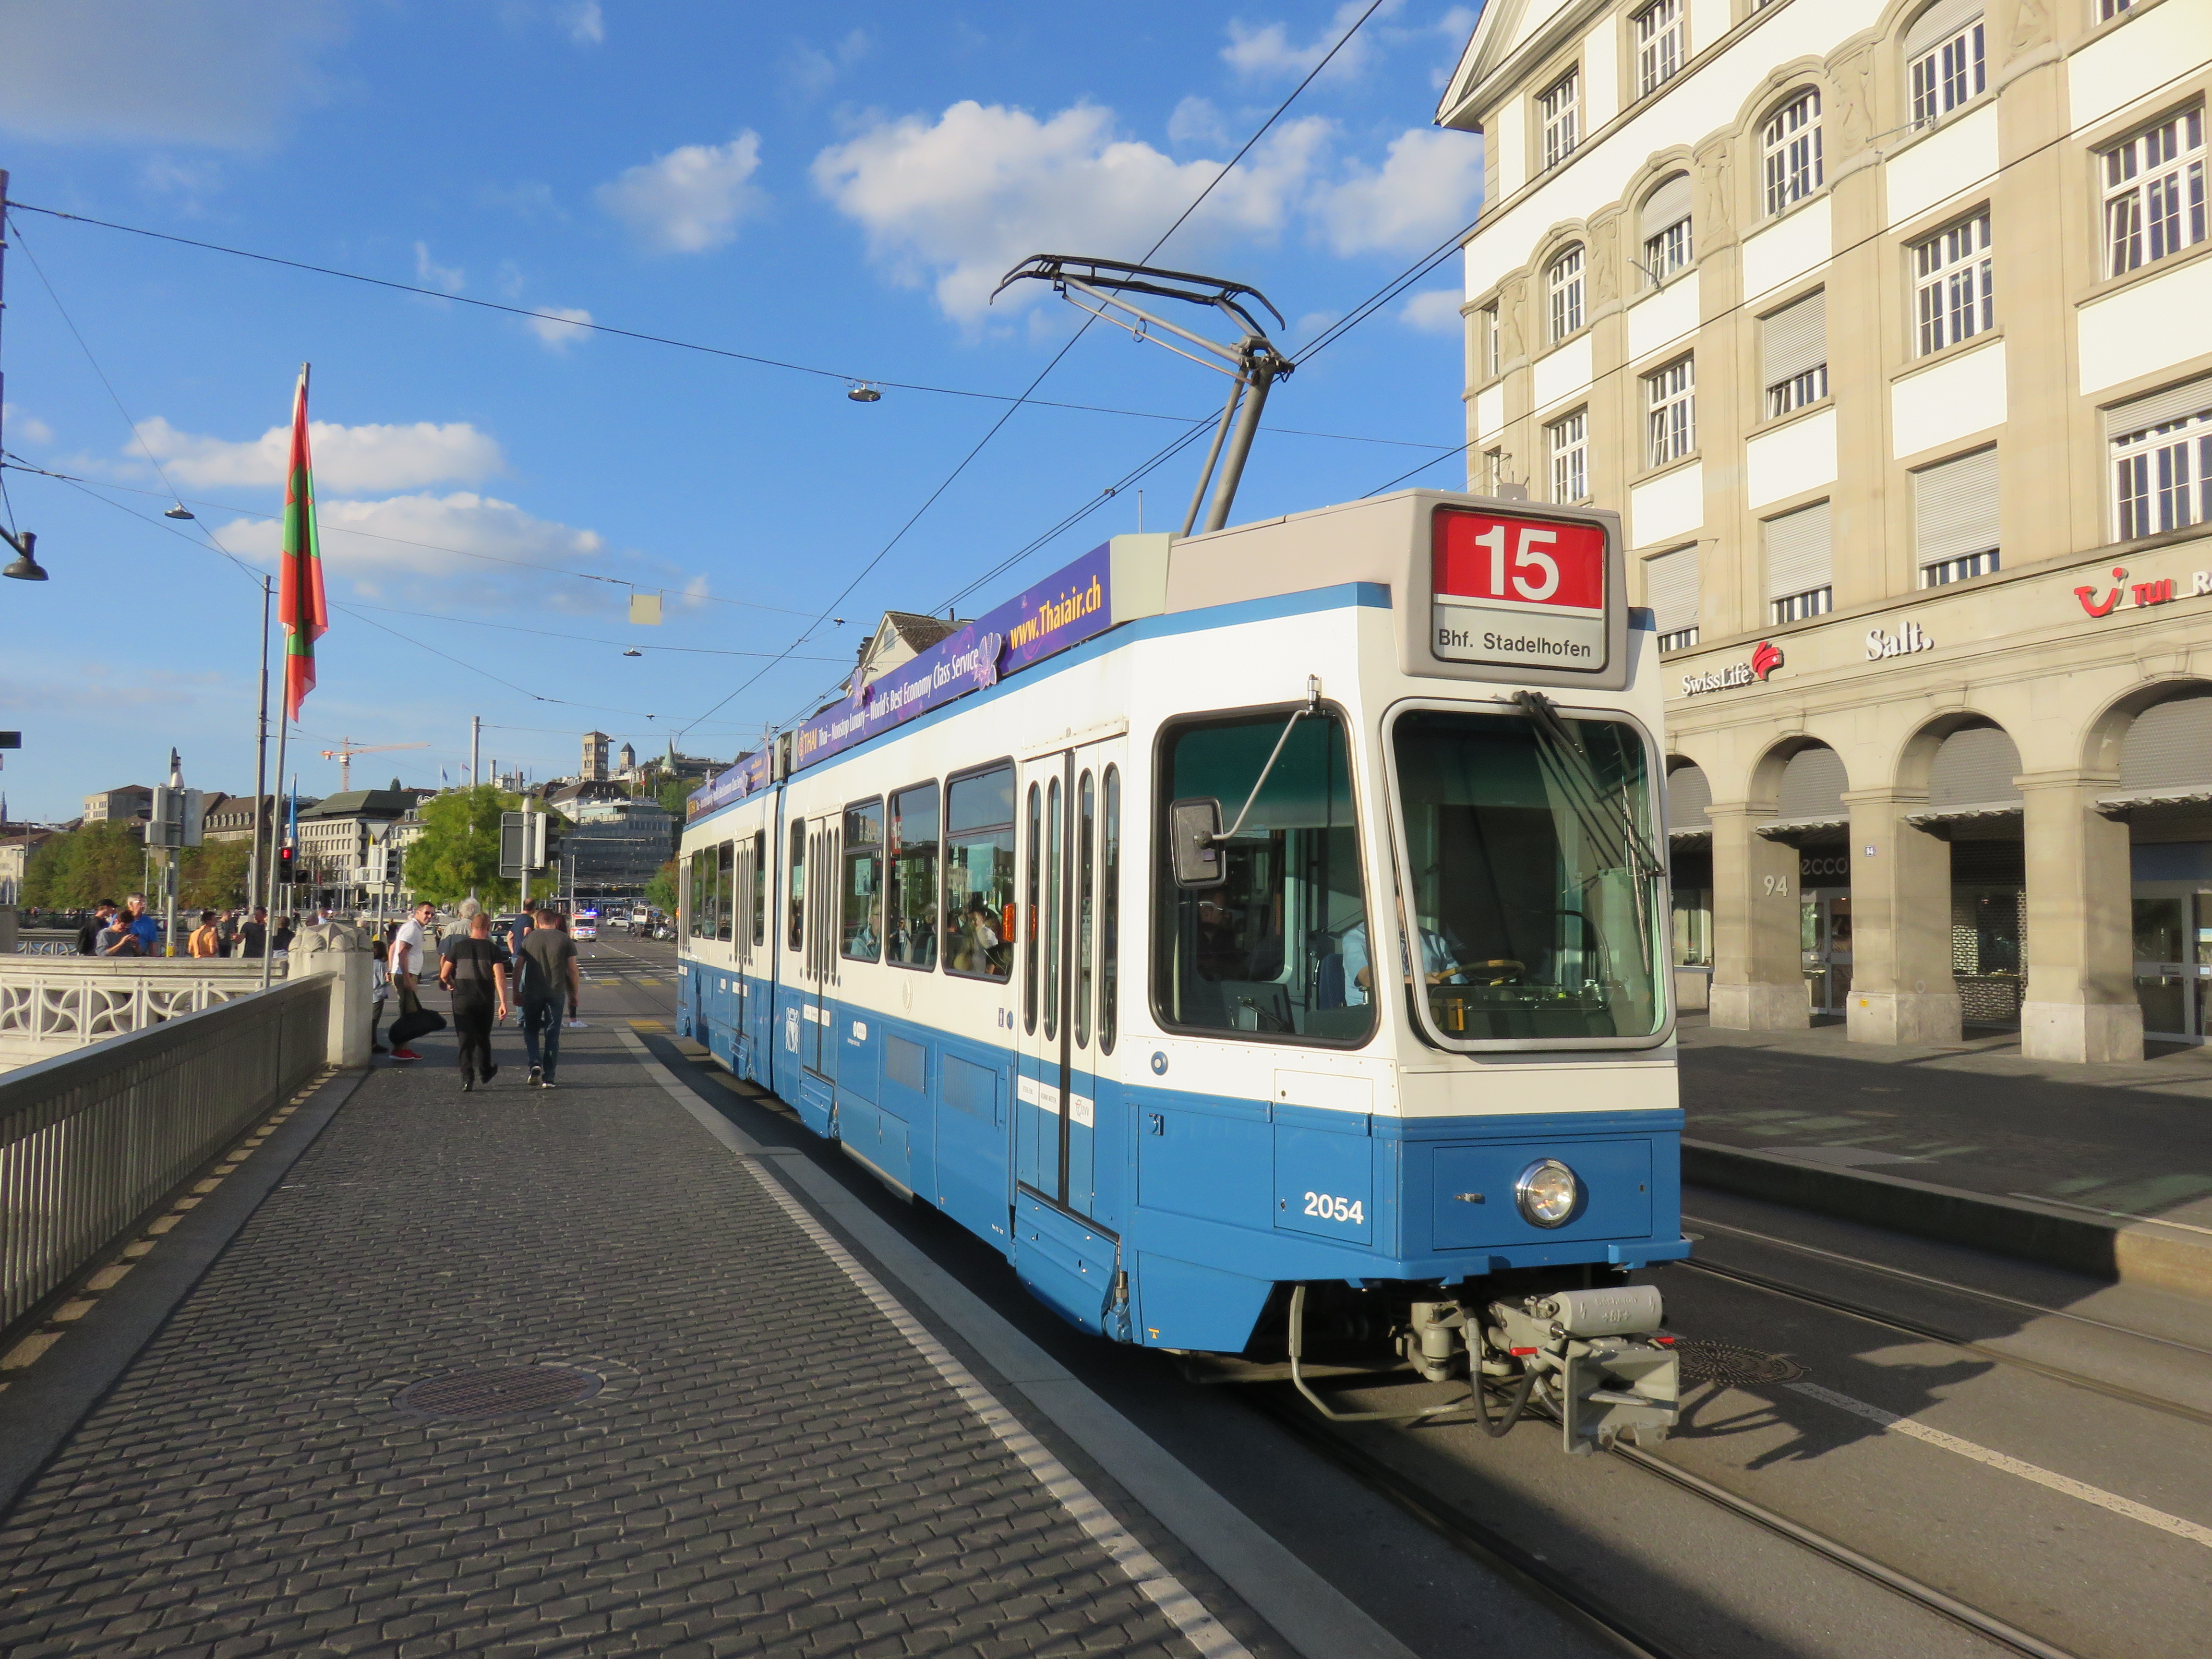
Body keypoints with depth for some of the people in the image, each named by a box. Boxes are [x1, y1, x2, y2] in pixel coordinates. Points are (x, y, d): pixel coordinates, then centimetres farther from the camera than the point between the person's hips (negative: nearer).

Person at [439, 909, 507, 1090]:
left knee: (466, 1040, 2)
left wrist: (449, 984, 26)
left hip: (462, 999, 0)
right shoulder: (492, 949, -3)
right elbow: (500, 977, -12)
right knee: (483, 1038, 18)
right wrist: (503, 1003, -13)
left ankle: (467, 1079, -8)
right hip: (486, 1000, 0)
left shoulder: (458, 946, 1)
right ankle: (485, 1072, 33)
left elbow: (444, 975, 4)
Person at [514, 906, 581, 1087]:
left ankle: (535, 1063, -7)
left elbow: (518, 967, 3)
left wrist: (517, 992, 9)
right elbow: (572, 970, 1)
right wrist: (574, 995, 8)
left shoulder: (529, 938, 5)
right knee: (552, 1035, 6)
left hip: (532, 992, 0)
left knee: (531, 1030, 16)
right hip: (557, 993, 0)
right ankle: (548, 1078, 5)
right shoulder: (565, 940, 3)